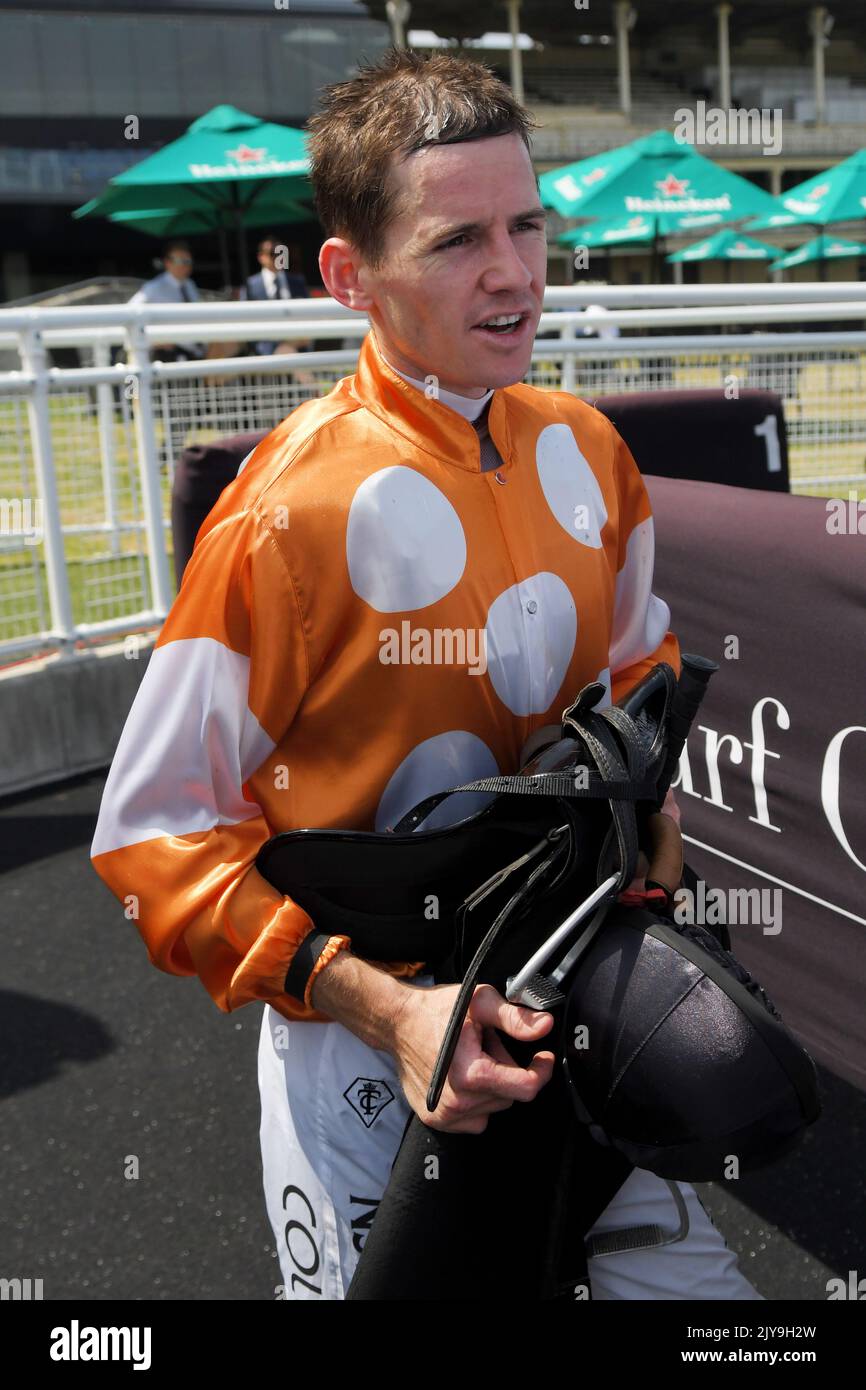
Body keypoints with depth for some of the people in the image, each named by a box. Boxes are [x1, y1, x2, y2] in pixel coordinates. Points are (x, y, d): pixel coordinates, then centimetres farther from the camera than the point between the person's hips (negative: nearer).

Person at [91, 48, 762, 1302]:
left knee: (692, 1279, 19)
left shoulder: (587, 451, -2)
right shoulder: (292, 509, -21)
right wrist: (382, 1009, -24)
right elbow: (154, 838, -17)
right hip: (364, 1042, -5)